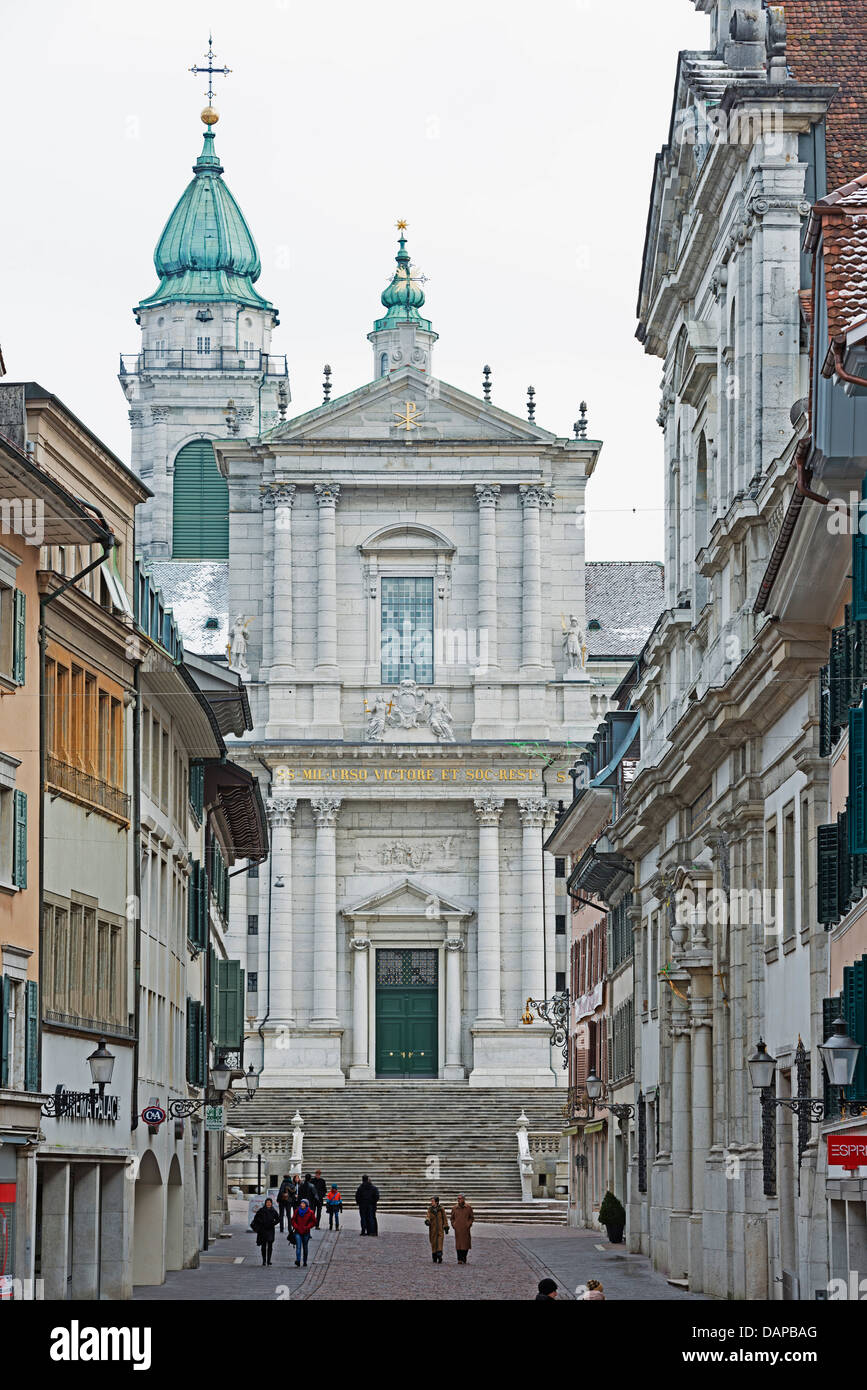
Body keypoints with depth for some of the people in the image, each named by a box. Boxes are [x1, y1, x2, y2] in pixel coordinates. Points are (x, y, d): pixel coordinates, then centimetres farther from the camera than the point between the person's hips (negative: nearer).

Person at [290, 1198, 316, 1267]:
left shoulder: (310, 1212, -3)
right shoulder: (297, 1211, 2)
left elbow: (313, 1222, 2)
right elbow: (293, 1220, 12)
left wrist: (307, 1227, -10)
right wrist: (295, 1226, -6)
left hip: (306, 1232, 0)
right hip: (298, 1232, 0)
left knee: (305, 1247, 11)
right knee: (298, 1246, -13)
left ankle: (305, 1261, 25)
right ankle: (298, 1261, -23)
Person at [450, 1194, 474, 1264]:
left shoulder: (468, 1208, 2)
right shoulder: (454, 1208, 6)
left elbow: (472, 1218, 9)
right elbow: (452, 1218, 17)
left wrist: (469, 1224, -5)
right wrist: (453, 1225, 3)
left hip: (465, 1229, -1)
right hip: (457, 1229, 1)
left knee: (465, 1244, 0)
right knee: (458, 1244, -5)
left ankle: (464, 1259, 13)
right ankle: (459, 1259, -3)